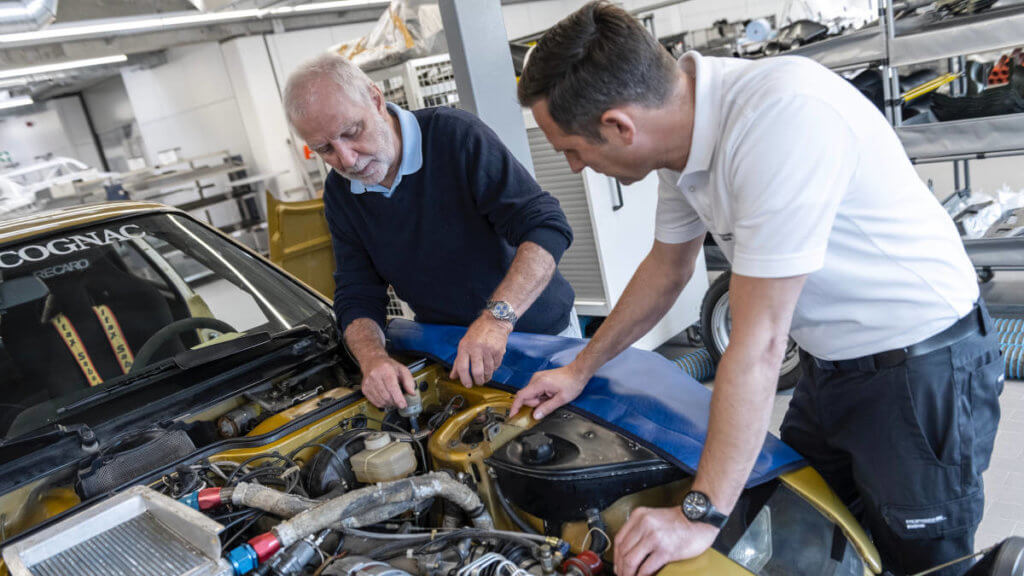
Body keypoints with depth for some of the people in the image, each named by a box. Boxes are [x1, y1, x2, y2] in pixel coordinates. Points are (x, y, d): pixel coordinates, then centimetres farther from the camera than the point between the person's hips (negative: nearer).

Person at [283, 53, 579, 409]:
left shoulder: (456, 135, -22)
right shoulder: (339, 194, -3)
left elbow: (547, 227, -28)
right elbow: (357, 300, -1)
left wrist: (498, 316, -41)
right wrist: (373, 359, -23)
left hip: (543, 334, -3)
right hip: (449, 350, 4)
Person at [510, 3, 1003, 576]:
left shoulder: (783, 115, -33)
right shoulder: (684, 123, -6)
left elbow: (758, 343, -32)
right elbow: (667, 270, 9)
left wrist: (700, 516, -25)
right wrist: (580, 370, 15)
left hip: (922, 363, -7)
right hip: (833, 363, 8)